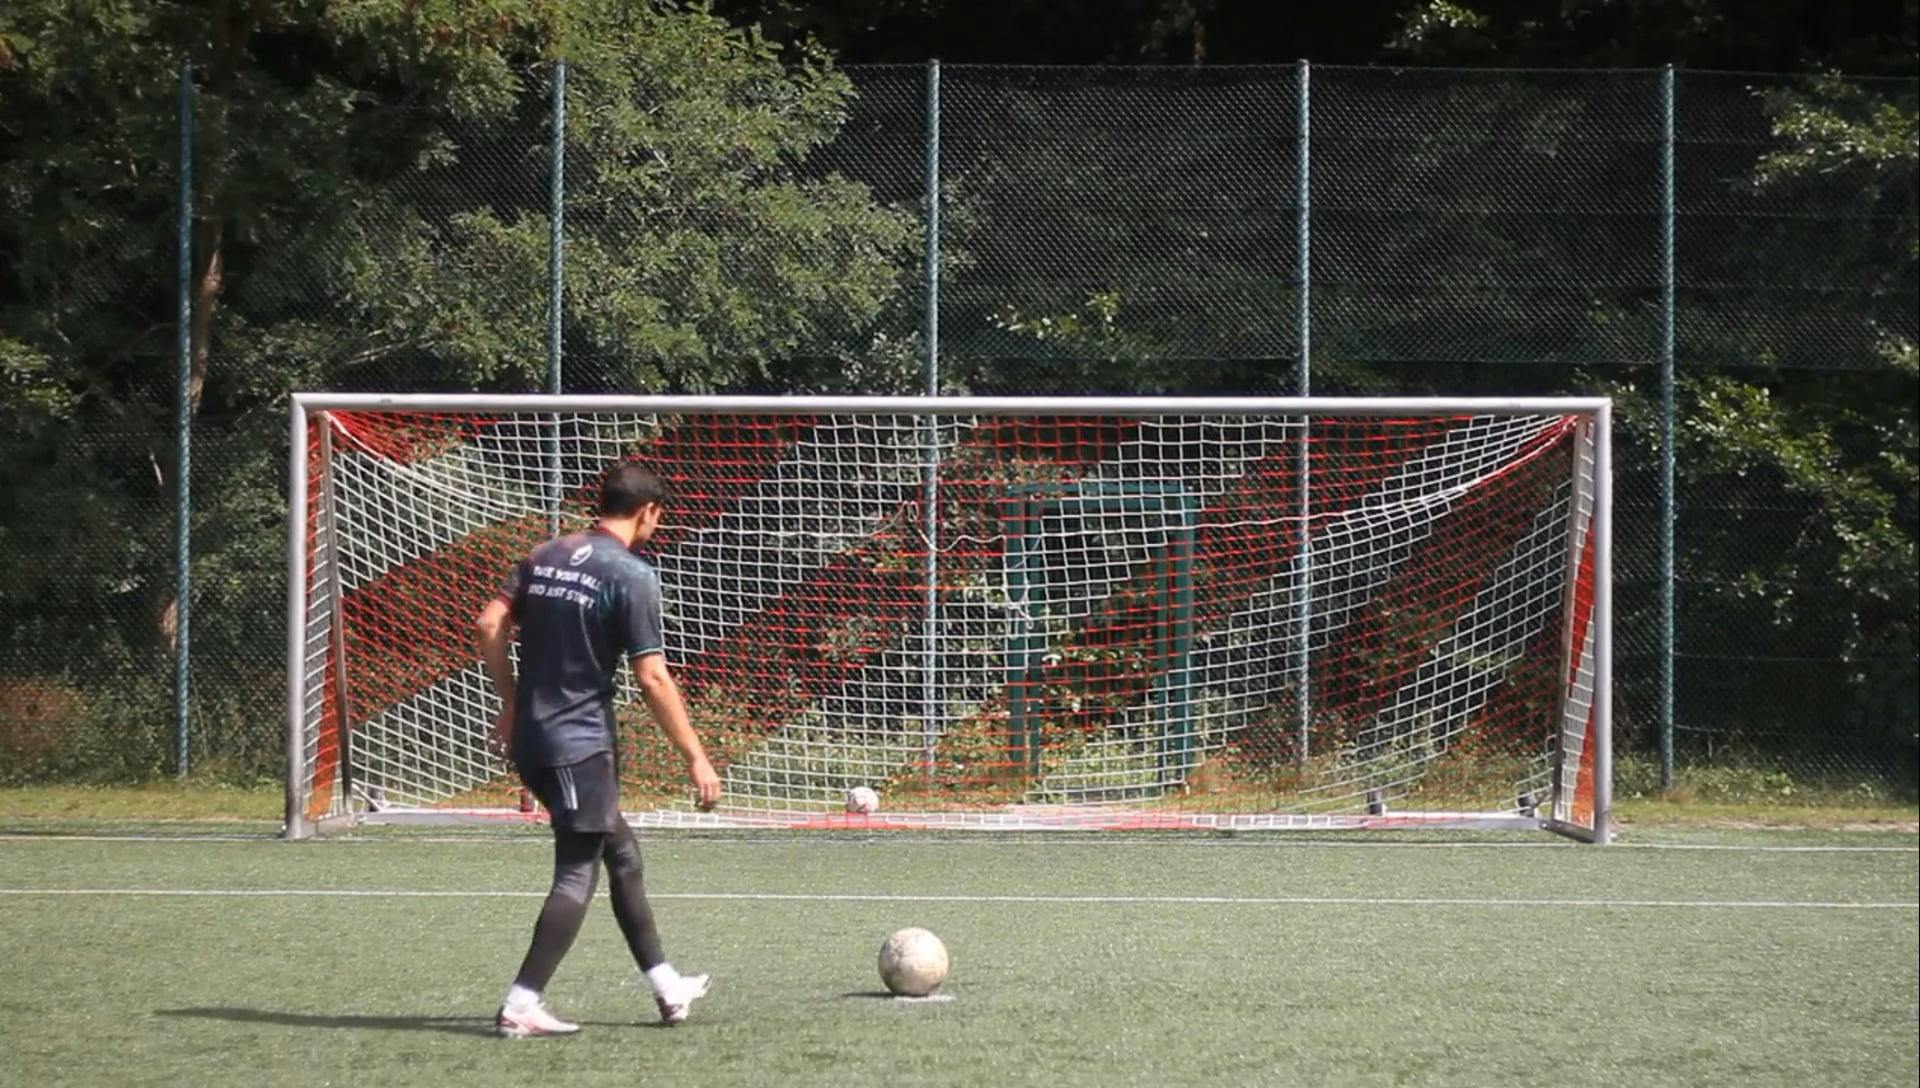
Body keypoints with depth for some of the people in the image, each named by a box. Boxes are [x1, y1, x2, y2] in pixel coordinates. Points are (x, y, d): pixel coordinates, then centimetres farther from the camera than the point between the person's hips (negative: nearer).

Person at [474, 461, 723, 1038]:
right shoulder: (632, 575, -11)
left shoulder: (545, 556, 10)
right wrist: (696, 758, -9)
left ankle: (667, 988, 24)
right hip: (579, 744, -8)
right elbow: (652, 677, -14)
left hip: (530, 737, 8)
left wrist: (512, 703, 17)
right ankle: (521, 1005, -11)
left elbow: (489, 626, 6)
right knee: (578, 875, -4)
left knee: (621, 853, 18)